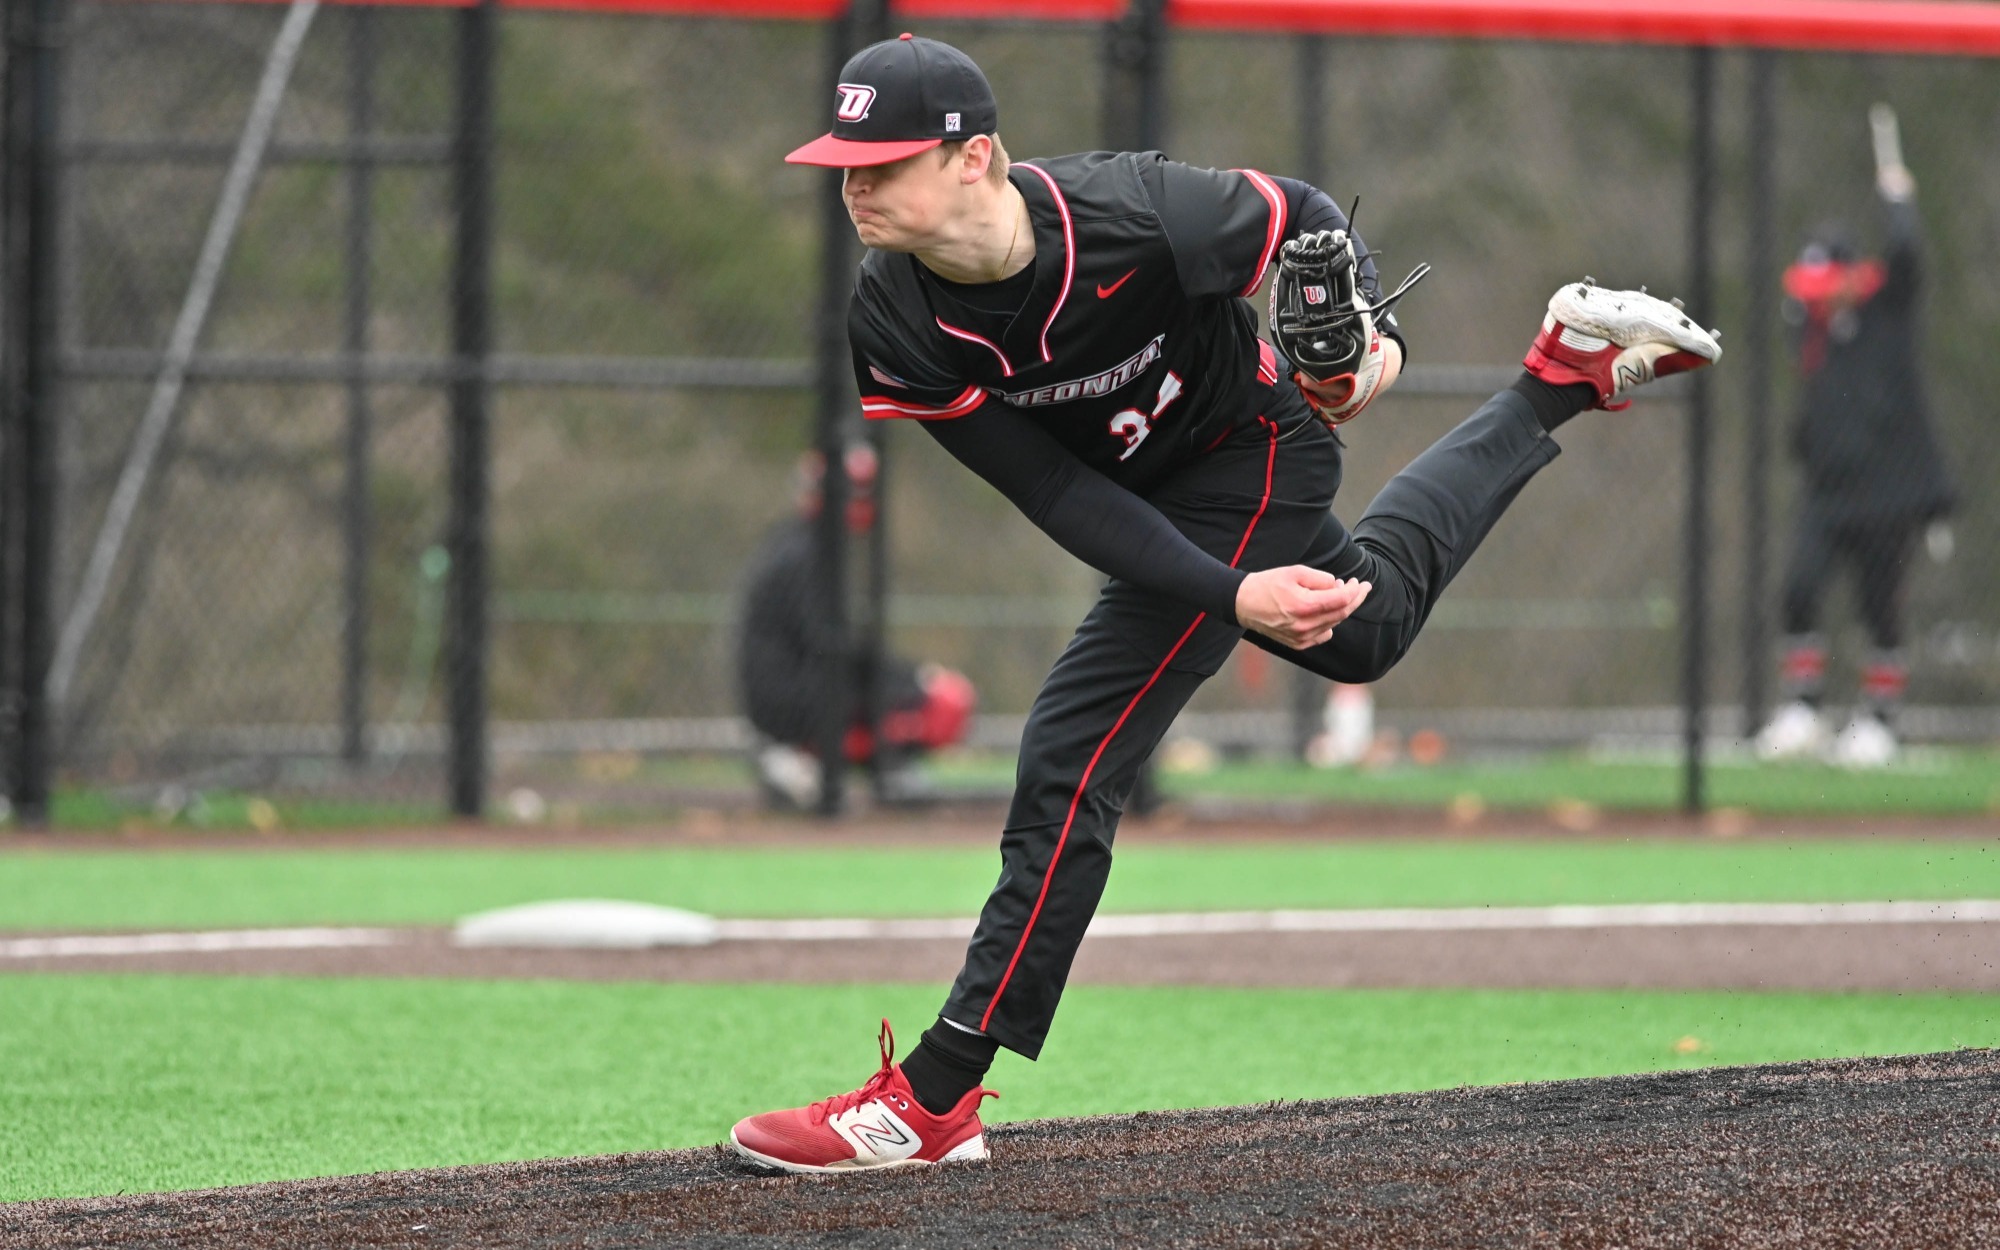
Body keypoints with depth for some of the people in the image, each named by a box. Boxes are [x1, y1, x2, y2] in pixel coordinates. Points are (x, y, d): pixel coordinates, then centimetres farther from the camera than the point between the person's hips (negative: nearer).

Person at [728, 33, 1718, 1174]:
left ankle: (933, 1101, -10)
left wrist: (1370, 336, -33)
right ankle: (1563, 375, 46)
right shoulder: (893, 326, -24)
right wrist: (1233, 598, -34)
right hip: (1158, 507, 6)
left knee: (1070, 764, -15)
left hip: (1252, 461, -6)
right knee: (1362, 633, 31)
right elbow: (1061, 500, -23)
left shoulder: (1127, 214, -37)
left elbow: (1300, 216, -14)